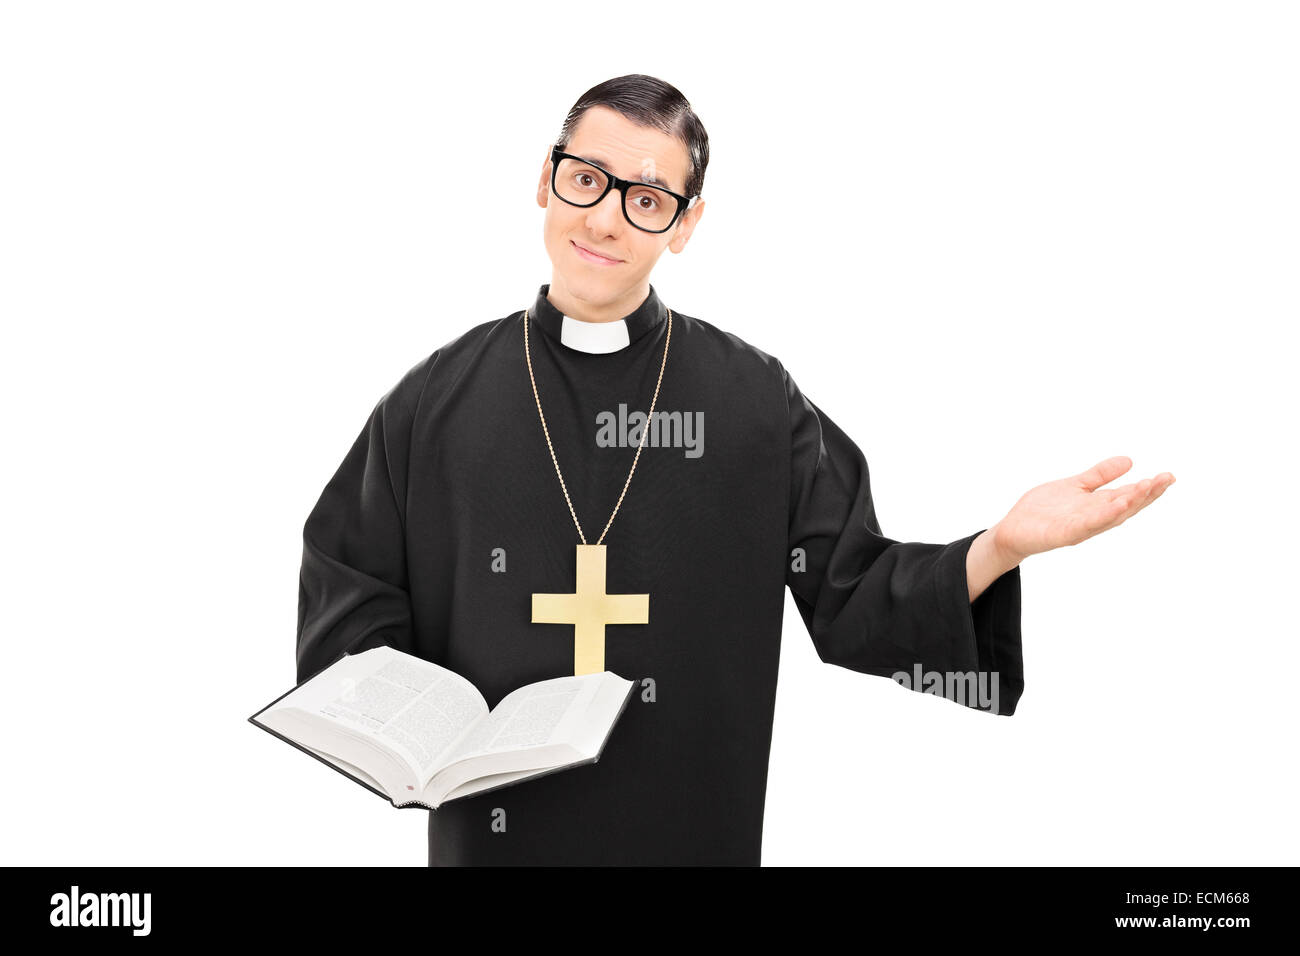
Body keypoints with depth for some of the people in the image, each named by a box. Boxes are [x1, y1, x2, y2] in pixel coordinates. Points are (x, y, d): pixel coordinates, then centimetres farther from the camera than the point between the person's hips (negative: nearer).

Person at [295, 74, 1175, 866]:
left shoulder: (756, 402, -3)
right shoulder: (437, 402, -2)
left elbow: (853, 596, -3)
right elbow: (350, 608, 2)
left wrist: (1001, 547, -20)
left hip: (696, 828, 0)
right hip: (491, 829, 0)